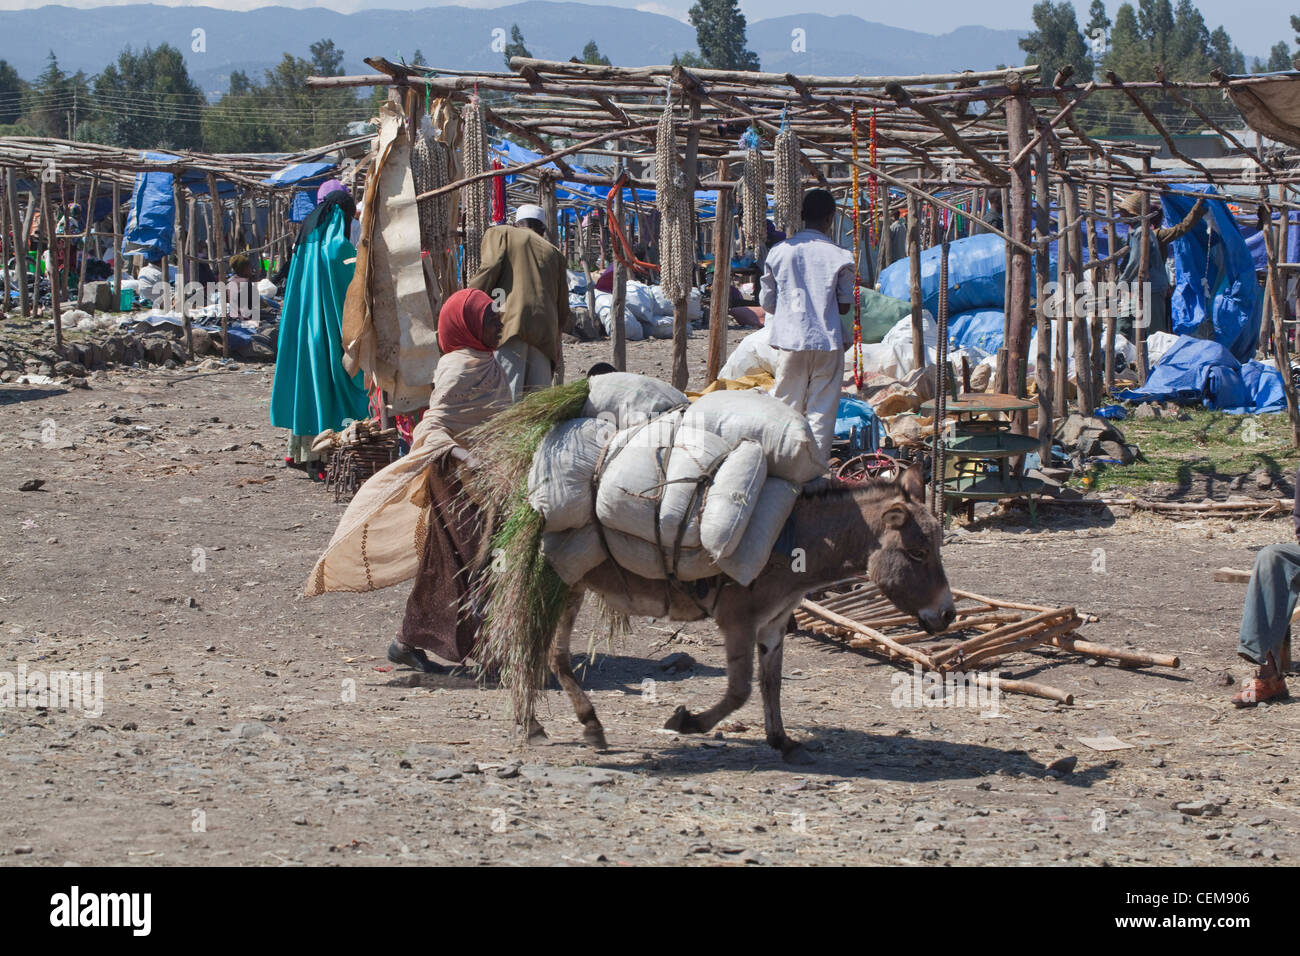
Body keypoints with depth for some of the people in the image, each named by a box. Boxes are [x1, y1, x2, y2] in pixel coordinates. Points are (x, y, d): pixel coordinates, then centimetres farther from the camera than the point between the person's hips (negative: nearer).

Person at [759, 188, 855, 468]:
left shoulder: (779, 252, -1)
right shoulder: (840, 257, -5)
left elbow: (767, 304, 4)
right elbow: (844, 307, 1)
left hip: (788, 340, 1)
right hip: (827, 342, -1)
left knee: (787, 407, 10)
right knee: (822, 410, 4)